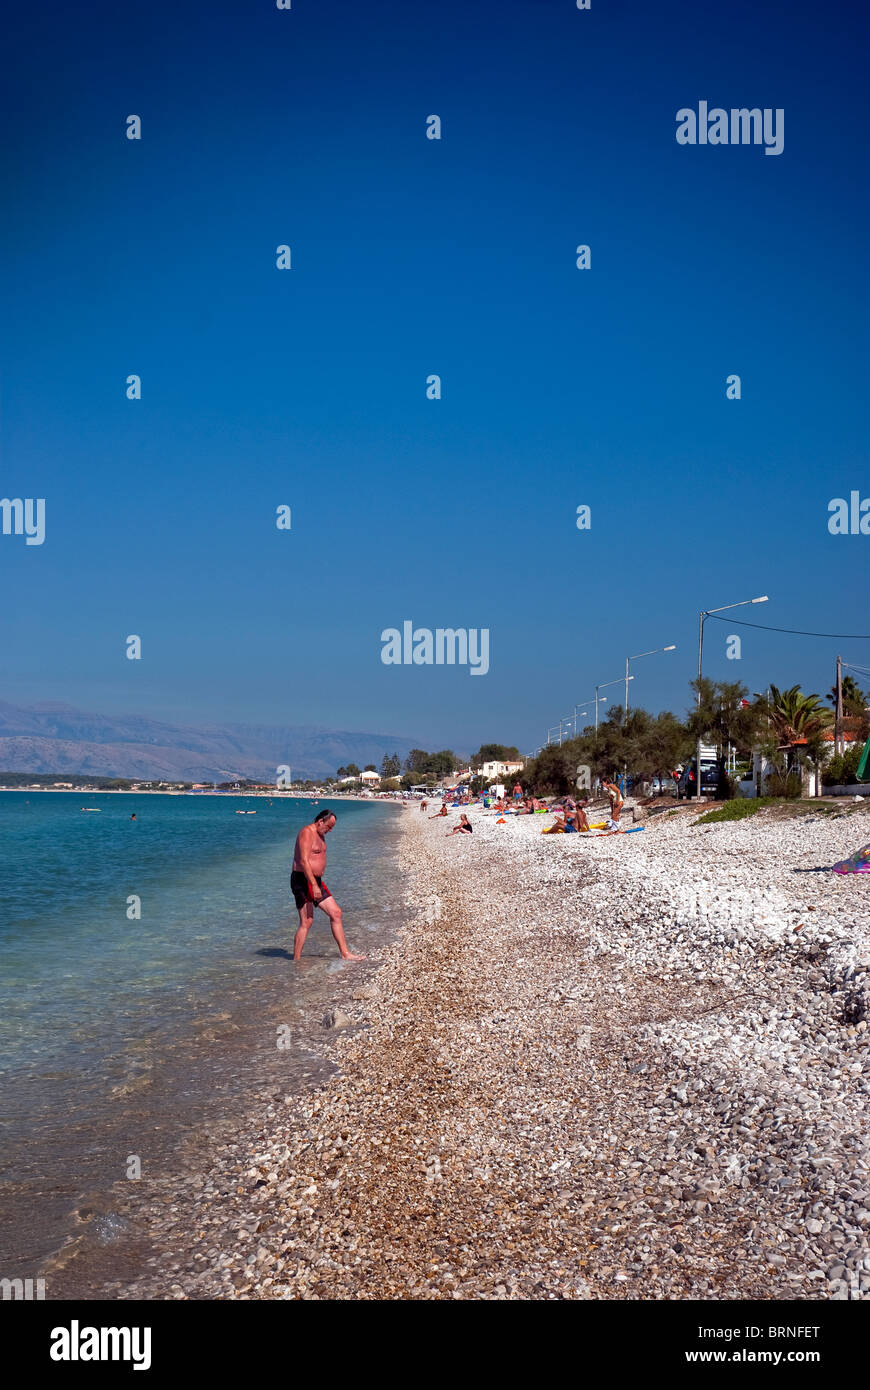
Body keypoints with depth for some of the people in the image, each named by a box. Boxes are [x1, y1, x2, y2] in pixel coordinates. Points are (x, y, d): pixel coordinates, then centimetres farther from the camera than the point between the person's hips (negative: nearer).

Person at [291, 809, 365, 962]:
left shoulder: (320, 835, 18)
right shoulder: (307, 833, -14)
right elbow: (303, 861, -23)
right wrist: (314, 885, -26)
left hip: (316, 881, 10)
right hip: (303, 880, -10)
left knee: (336, 913, 6)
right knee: (306, 922, -9)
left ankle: (345, 954, 9)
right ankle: (296, 961, -2)